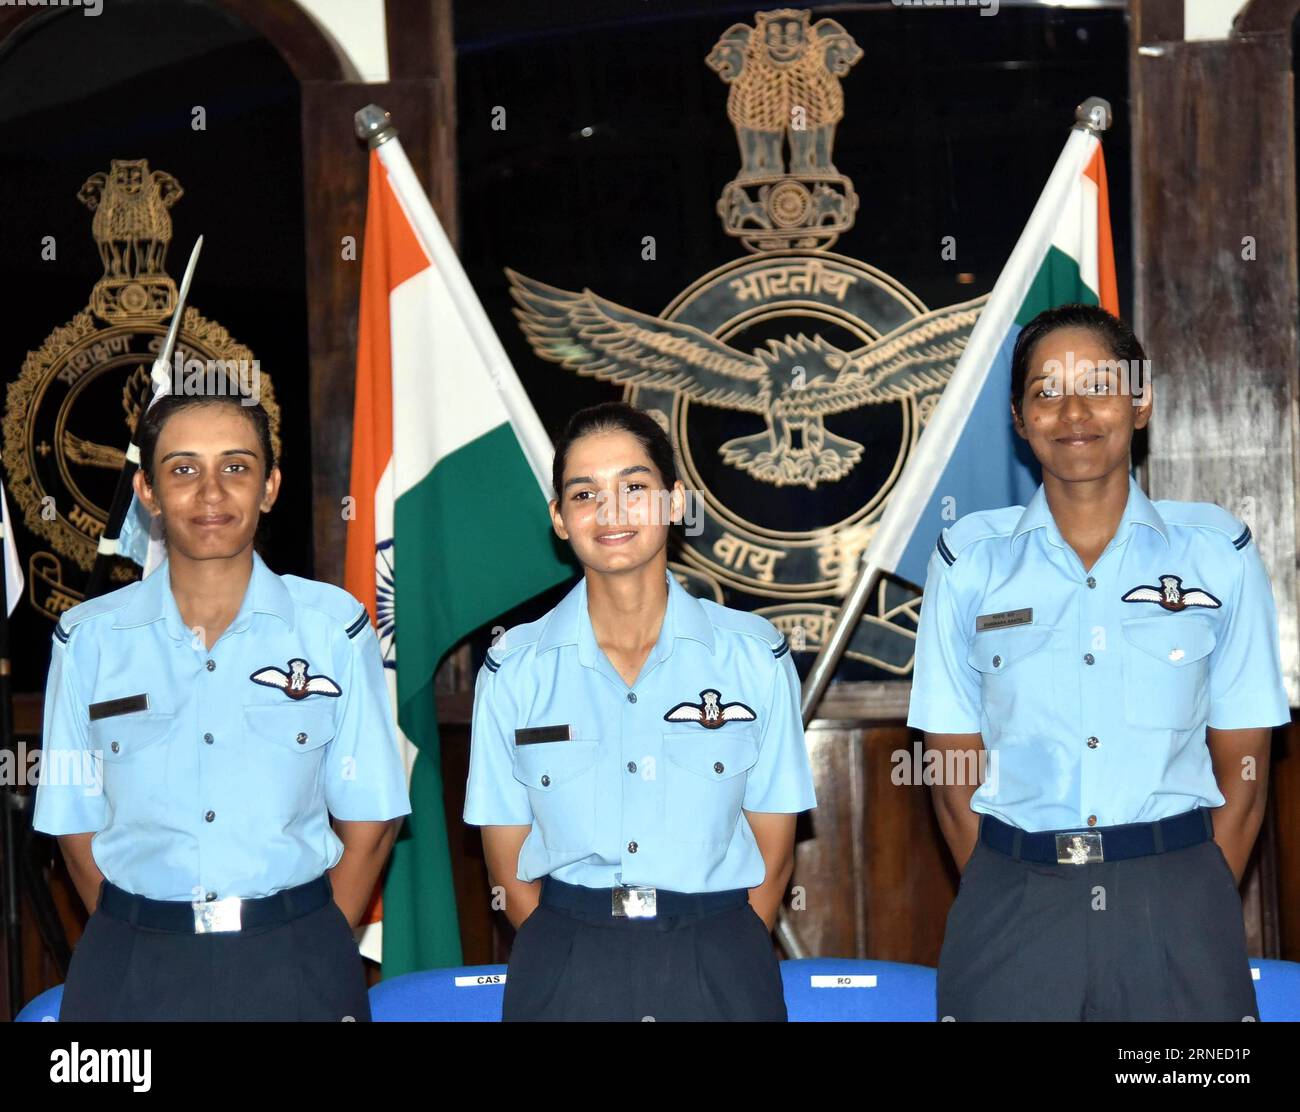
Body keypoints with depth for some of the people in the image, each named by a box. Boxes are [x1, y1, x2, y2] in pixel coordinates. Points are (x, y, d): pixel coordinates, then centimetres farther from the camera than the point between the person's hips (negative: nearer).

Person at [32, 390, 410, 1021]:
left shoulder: (335, 627, -1)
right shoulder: (88, 639, 1)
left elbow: (369, 819, 1)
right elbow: (78, 827, 4)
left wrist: (311, 951, -2)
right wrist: (146, 947, -1)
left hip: (295, 967, 0)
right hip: (132, 974, 1)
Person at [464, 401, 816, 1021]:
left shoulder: (754, 656, -2)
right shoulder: (514, 669, -2)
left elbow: (774, 855, 2)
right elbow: (508, 870, 2)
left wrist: (715, 960, -2)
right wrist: (582, 957, -2)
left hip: (721, 971, 0)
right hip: (565, 971, 0)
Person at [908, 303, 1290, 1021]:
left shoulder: (1217, 552, 3)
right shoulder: (969, 558, 3)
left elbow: (1242, 772, 3)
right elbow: (956, 774, 4)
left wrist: (1199, 910, -2)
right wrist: (1001, 904, -2)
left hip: (1175, 906, 0)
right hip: (1014, 902, 0)